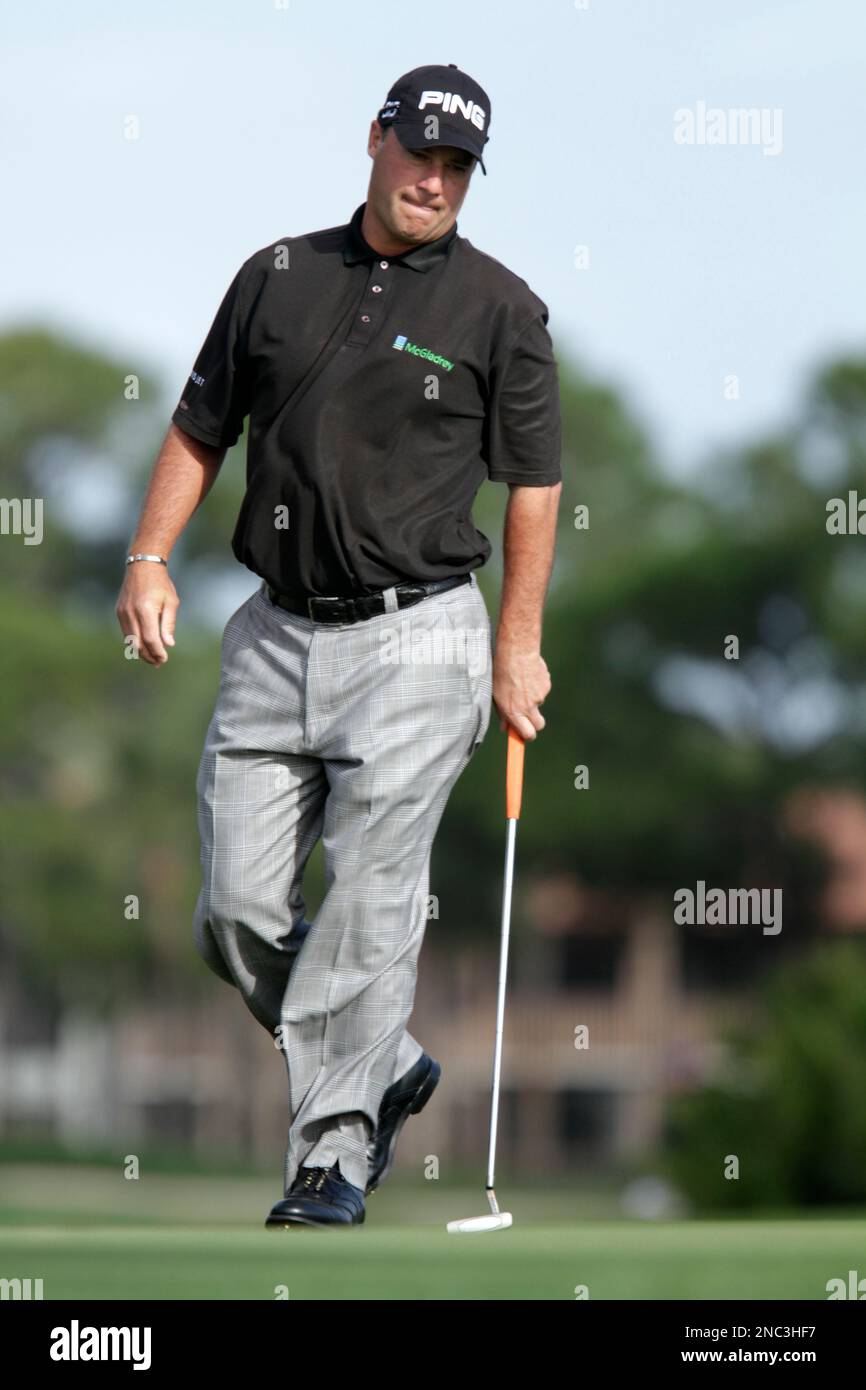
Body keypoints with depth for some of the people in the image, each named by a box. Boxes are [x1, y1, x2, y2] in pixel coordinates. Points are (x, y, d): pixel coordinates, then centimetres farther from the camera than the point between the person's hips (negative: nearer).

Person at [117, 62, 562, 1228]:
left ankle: (335, 1153, -1)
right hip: (276, 634, 4)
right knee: (238, 912, 2)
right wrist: (151, 556, 1)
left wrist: (519, 641, -2)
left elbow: (535, 480, 2)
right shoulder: (279, 276, 9)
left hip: (414, 638, -4)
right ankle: (388, 1068, 24)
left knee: (368, 905, -10)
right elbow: (202, 429, 14)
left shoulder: (499, 307, 0)